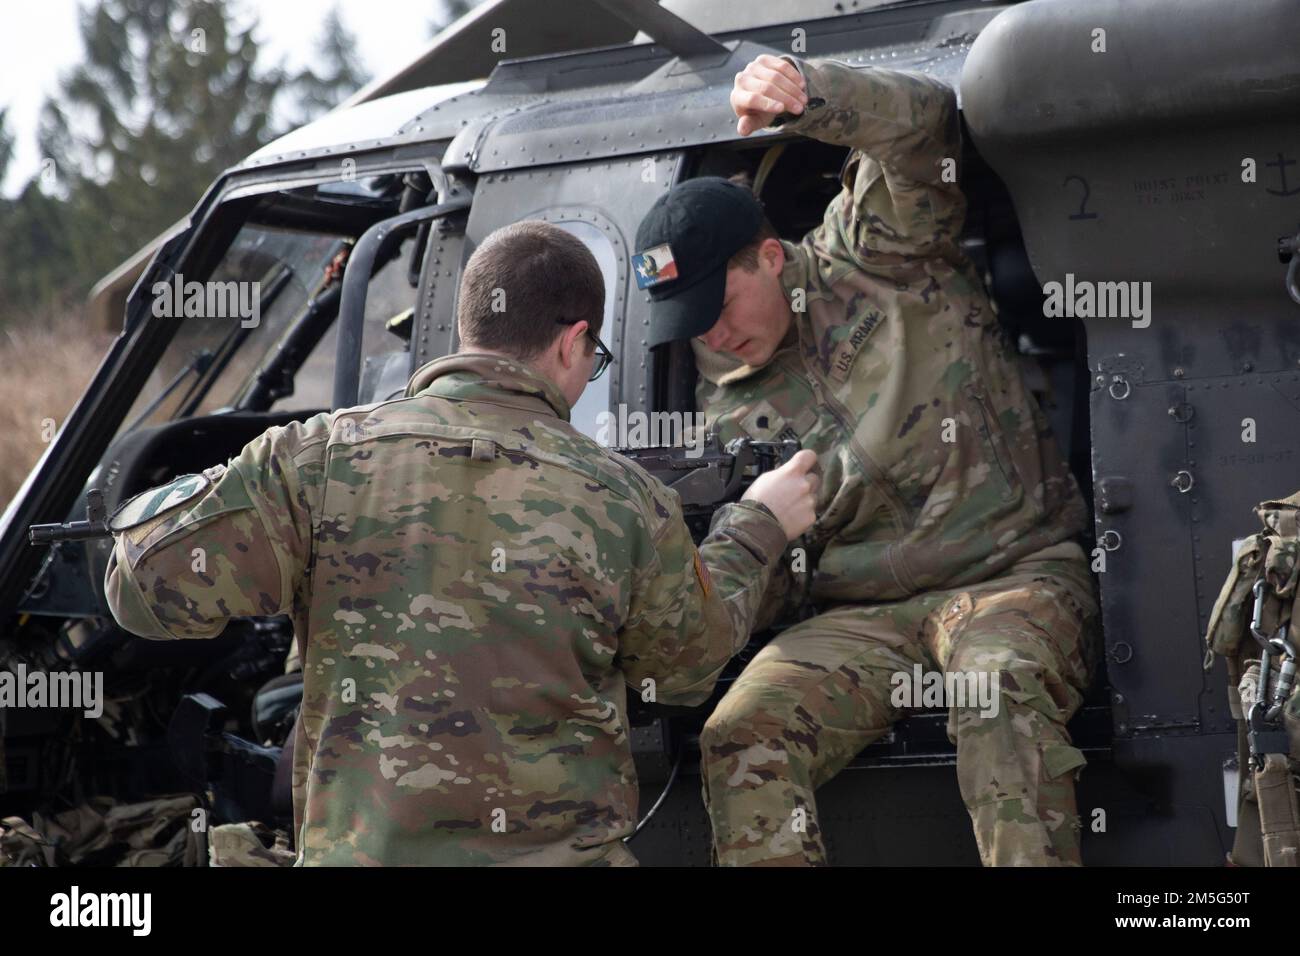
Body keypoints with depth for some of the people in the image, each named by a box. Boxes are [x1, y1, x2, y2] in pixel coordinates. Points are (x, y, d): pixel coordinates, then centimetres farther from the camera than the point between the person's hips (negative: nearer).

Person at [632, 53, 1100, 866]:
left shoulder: (872, 250, 5)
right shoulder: (728, 410, 14)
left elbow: (922, 121, -13)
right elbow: (768, 590, 14)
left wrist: (804, 91, -32)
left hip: (1014, 575, -4)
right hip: (864, 616, 4)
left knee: (1000, 691, -37)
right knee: (740, 739, -22)